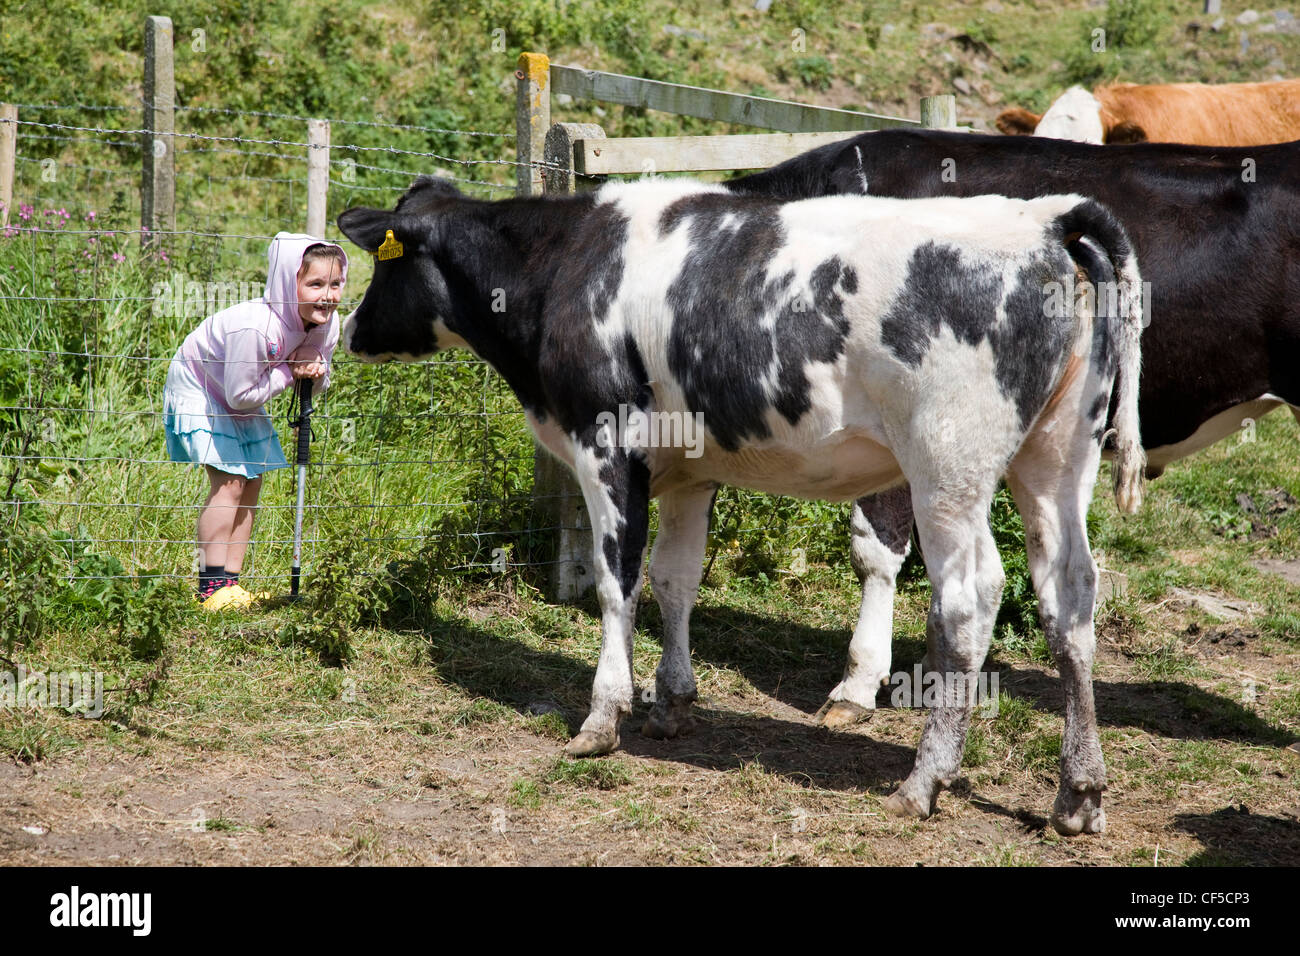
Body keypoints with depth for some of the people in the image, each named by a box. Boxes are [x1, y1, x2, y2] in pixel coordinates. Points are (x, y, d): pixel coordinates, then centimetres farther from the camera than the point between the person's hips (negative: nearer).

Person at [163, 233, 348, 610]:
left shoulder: (327, 326, -15)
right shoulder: (256, 326, -39)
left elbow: (317, 386, -1)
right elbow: (240, 394, -31)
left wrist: (314, 375, -24)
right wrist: (289, 373, -28)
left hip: (242, 400, 8)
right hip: (200, 390, -8)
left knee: (253, 480, 4)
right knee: (229, 481, -16)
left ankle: (230, 580, 11)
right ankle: (212, 585, -13)